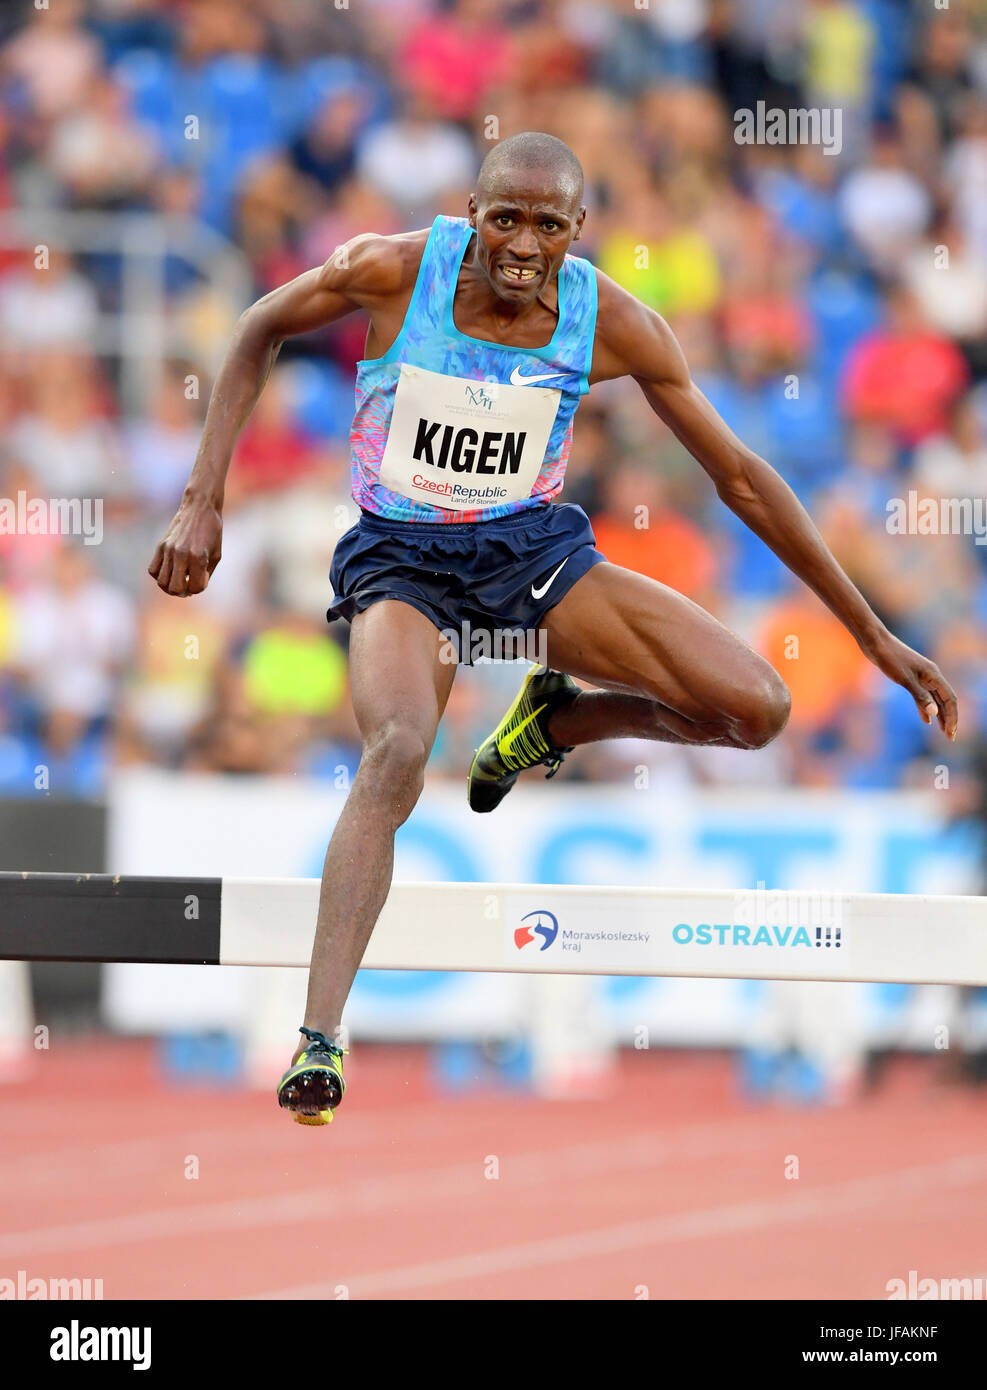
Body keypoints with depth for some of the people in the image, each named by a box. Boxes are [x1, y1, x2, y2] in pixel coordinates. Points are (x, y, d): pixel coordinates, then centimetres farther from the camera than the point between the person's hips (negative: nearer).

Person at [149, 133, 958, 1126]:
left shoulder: (614, 325, -14)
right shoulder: (392, 271, -19)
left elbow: (741, 478, -4)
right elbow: (258, 336, 1)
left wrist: (873, 635, -2)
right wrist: (203, 502, -6)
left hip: (534, 547, 3)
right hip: (400, 558, -3)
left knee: (755, 709, -13)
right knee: (398, 751, -34)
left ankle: (553, 719, 17)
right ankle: (318, 1037, -34)